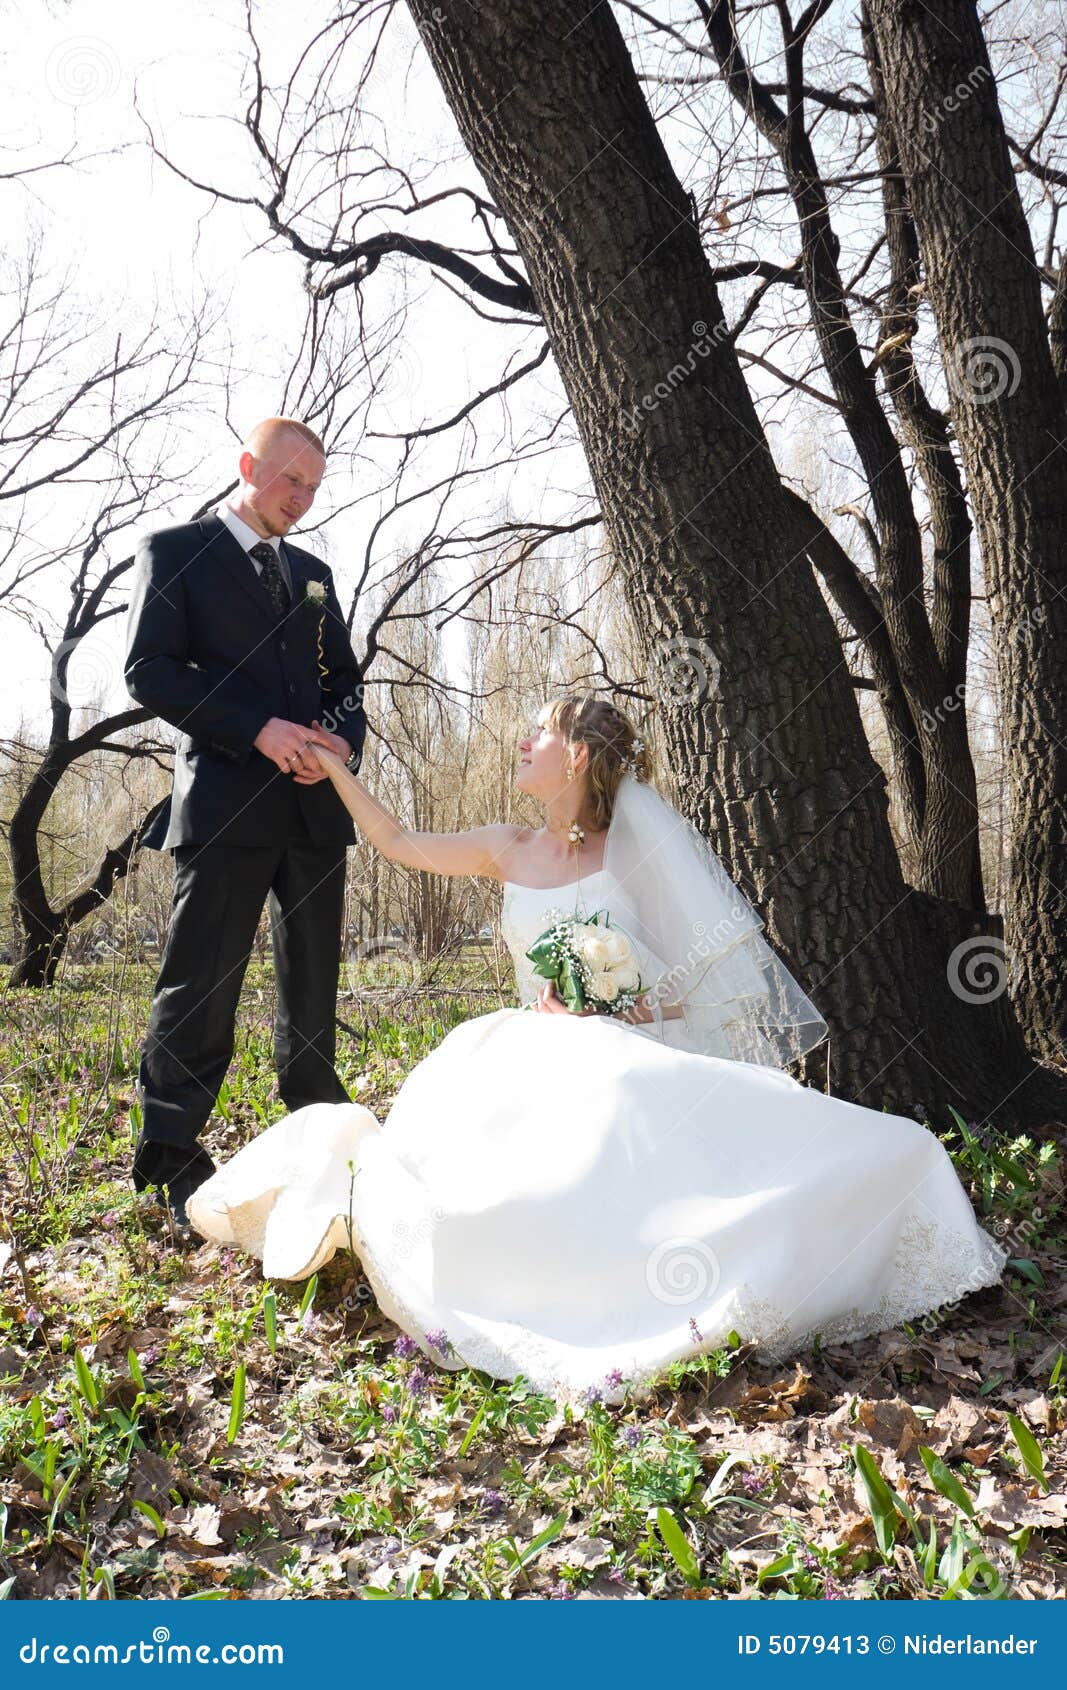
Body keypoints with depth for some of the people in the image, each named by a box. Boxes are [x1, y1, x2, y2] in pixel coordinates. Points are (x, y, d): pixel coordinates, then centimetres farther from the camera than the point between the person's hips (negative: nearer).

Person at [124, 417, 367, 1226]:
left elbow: (345, 678, 21)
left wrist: (345, 739, -3)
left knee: (314, 986, 10)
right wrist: (259, 729, -16)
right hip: (227, 799, -5)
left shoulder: (313, 573, 22)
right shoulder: (175, 550, 6)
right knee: (200, 984, -4)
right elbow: (149, 670, -5)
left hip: (315, 802, 5)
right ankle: (172, 1161, 6)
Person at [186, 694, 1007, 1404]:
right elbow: (399, 843, 19)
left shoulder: (637, 846, 1)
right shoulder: (510, 851, 12)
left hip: (639, 1062, -2)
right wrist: (335, 766, 20)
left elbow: (701, 973, 1)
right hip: (541, 1065, 2)